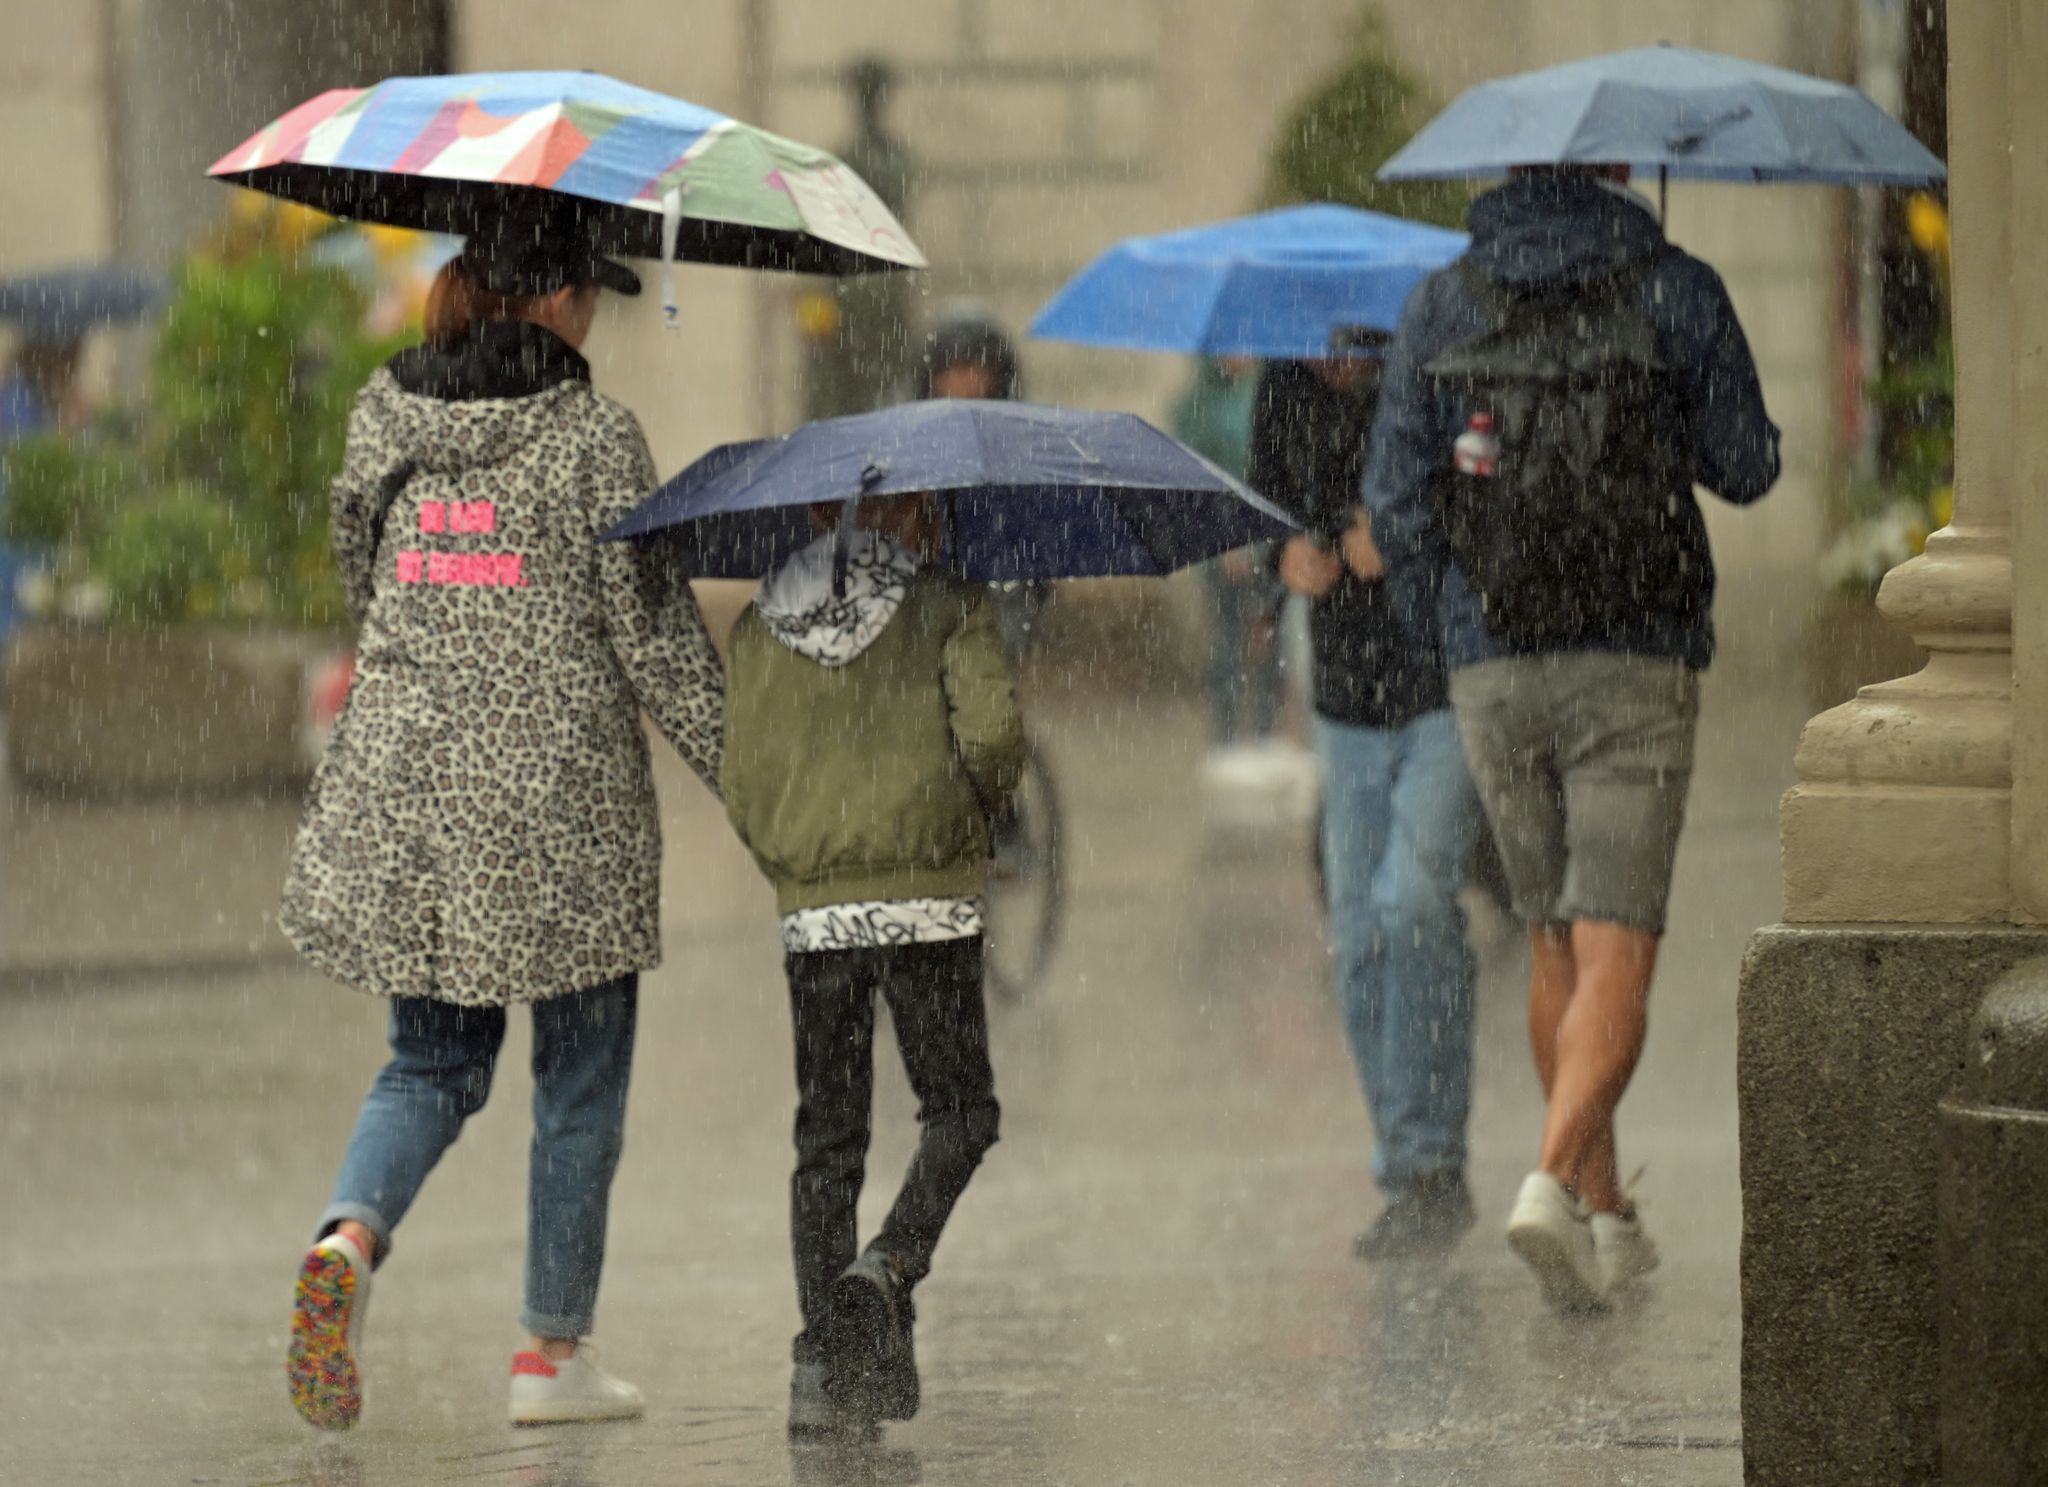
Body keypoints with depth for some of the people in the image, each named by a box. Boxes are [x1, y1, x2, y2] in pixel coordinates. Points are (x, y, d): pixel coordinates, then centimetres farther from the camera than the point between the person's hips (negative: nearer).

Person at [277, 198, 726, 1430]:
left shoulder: (386, 419, 3)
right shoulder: (593, 438, -11)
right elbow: (655, 633, -10)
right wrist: (746, 772, -3)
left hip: (401, 784, 4)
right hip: (562, 798, -4)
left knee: (433, 1062, 15)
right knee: (580, 1082, 10)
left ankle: (350, 1236, -14)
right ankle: (555, 1352, 13)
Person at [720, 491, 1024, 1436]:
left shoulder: (760, 629, 9)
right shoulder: (949, 609, 0)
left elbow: (741, 783, 6)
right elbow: (992, 734, -11)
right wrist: (980, 805, 8)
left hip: (812, 912, 3)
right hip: (927, 898, -3)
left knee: (826, 1136, 7)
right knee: (959, 1109, 10)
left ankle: (824, 1359, 1)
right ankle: (891, 1266, -15)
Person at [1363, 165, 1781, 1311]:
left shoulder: (1445, 305, 3)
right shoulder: (1675, 291, -6)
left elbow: (1398, 502, 3)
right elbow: (1748, 470, 2)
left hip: (1493, 670, 4)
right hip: (1637, 660, -3)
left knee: (1556, 949, 17)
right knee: (1616, 962, -5)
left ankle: (1607, 1220, 23)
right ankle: (1554, 1181, -26)